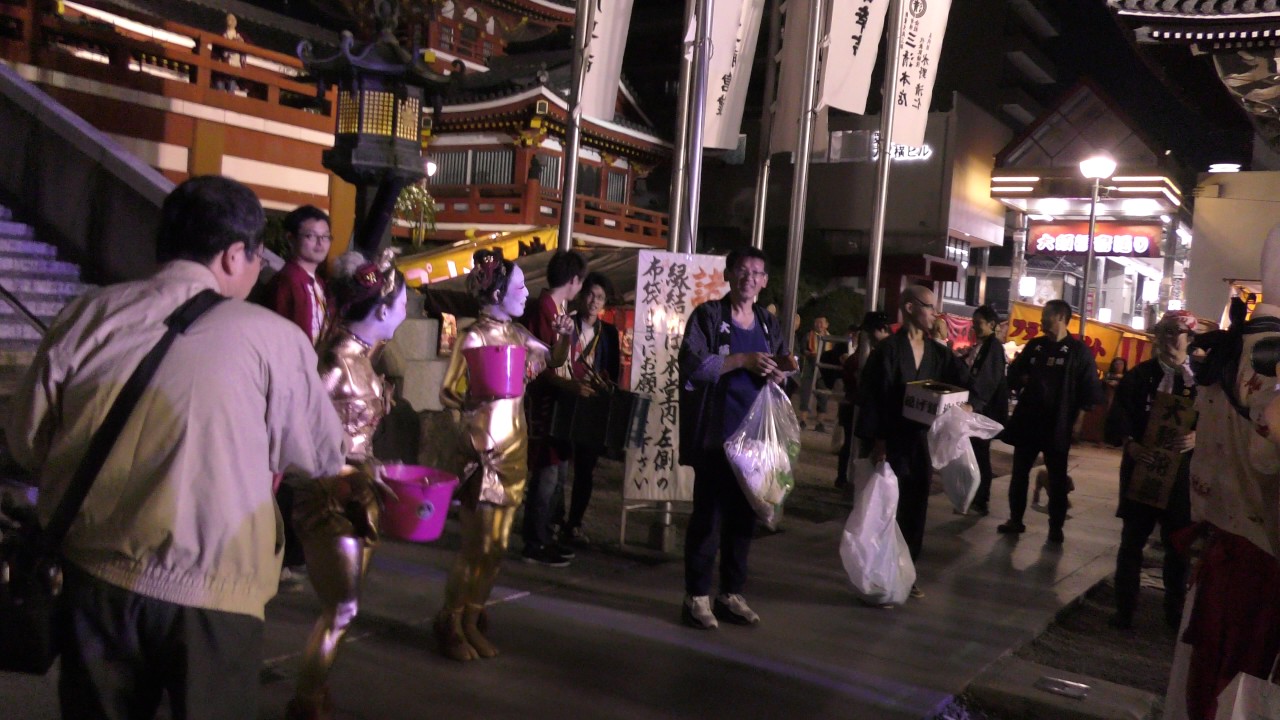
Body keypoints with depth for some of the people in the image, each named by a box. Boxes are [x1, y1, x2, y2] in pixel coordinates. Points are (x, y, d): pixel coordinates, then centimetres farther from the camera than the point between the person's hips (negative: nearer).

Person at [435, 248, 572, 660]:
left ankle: (471, 621, 23)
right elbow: (448, 395, -14)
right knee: (477, 545, -1)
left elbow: (552, 361, 21)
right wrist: (478, 396, -34)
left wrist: (563, 337, 2)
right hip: (482, 453, -6)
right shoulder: (475, 337, -12)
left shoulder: (518, 334, 6)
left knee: (497, 546, 10)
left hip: (514, 452, 7)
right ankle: (449, 623, 15)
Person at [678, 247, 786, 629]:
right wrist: (742, 360, -19)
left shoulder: (768, 324, 15)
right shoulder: (708, 315, -3)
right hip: (716, 436, -5)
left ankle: (732, 594, 19)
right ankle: (697, 597, 7)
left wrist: (777, 376, -1)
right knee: (709, 515, -3)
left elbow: (781, 370, 22)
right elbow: (692, 366, -14)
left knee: (744, 516, 9)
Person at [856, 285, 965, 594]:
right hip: (890, 441, -6)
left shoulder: (938, 354, 7)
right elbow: (869, 395, -12)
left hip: (921, 441, 6)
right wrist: (876, 439, -16)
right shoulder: (887, 349, -10)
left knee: (915, 510, 12)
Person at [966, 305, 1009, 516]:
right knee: (976, 454, 13)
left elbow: (988, 381, -24)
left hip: (984, 410, -9)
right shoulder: (979, 347, 12)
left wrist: (973, 404, -30)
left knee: (980, 455, -1)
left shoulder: (994, 347, -14)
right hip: (975, 408, 9)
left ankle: (981, 501, 9)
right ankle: (978, 498, 22)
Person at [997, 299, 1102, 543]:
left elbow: (1091, 390, -4)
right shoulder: (1034, 346, 9)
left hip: (1057, 425, -4)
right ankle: (1015, 520, 20)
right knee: (1019, 473, 8)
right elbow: (1013, 375, 16)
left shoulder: (1079, 351, -3)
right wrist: (1022, 379, -5)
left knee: (1057, 479, 5)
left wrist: (1077, 416, -9)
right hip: (1027, 421, 4)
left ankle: (1056, 527, 14)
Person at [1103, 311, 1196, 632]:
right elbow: (1118, 415, -4)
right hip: (1142, 467, 0)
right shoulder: (1140, 374, 4)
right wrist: (1130, 444, -22)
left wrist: (1198, 438, -21)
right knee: (1133, 540, 6)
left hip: (1181, 471, 0)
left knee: (1178, 545, 10)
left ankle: (1175, 611, 25)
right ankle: (1124, 609, 15)